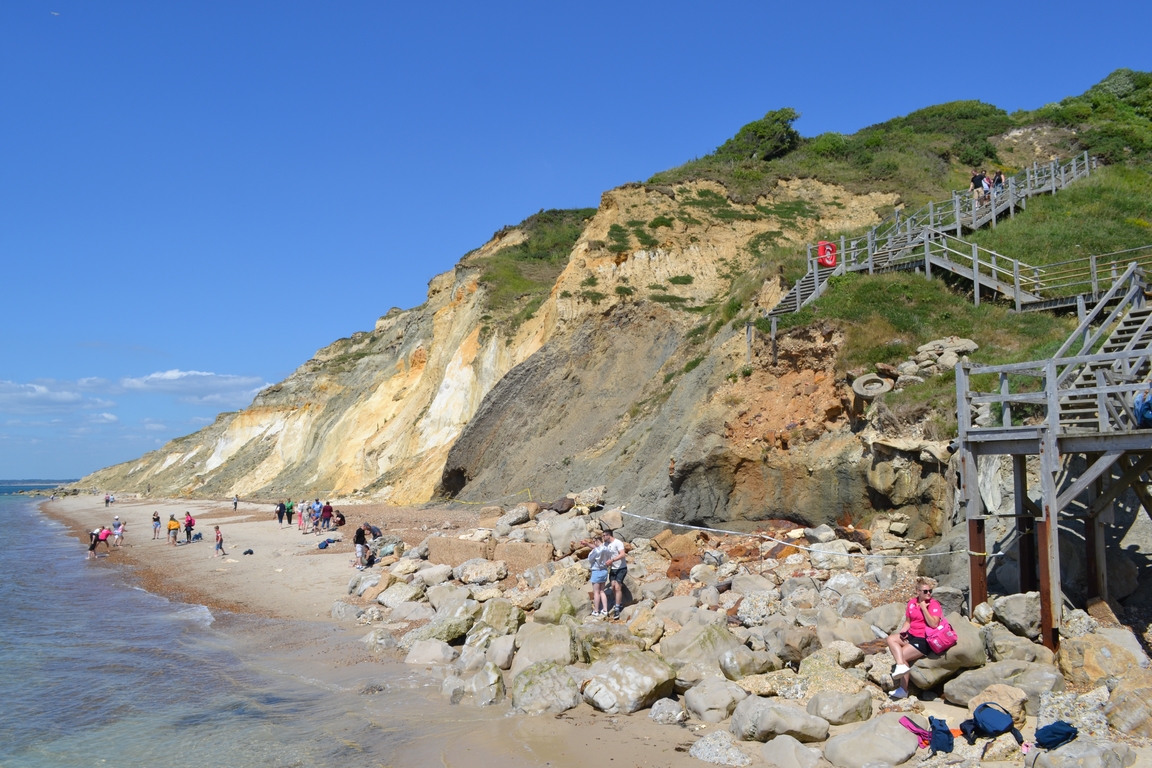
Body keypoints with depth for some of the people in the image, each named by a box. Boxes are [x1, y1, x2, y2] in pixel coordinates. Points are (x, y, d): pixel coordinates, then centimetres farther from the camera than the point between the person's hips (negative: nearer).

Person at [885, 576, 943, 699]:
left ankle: (903, 690, -8)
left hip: (924, 640, -7)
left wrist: (924, 608, -19)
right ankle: (901, 666, -32)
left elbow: (933, 624, -22)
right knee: (891, 639, -17)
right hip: (911, 635, 7)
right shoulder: (912, 602, 10)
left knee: (902, 655, -18)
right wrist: (903, 631, -2)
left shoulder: (934, 605, -8)